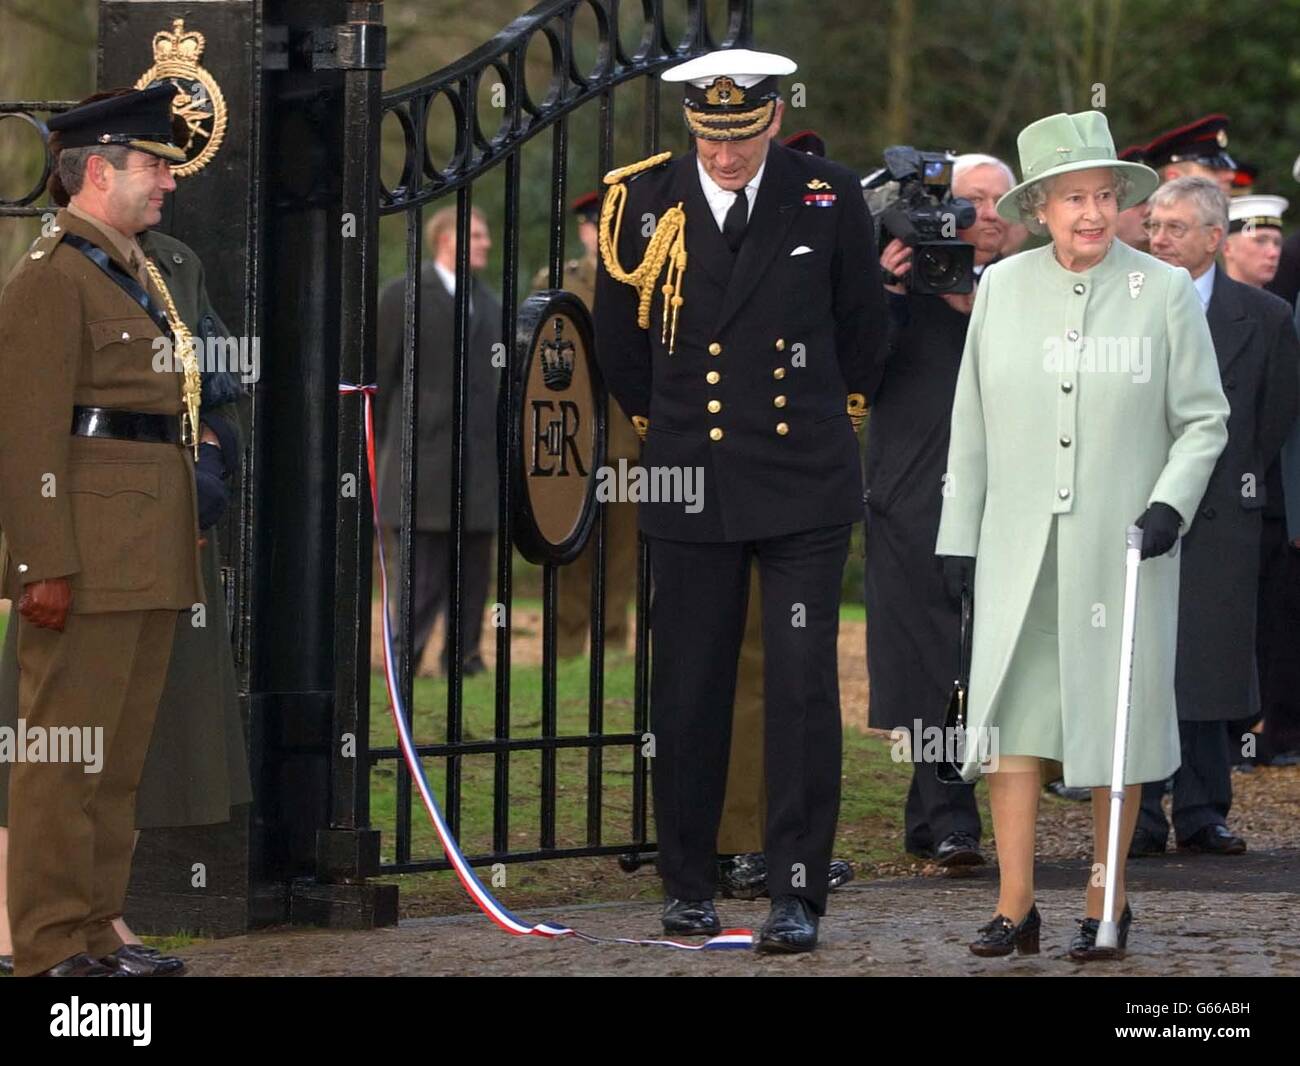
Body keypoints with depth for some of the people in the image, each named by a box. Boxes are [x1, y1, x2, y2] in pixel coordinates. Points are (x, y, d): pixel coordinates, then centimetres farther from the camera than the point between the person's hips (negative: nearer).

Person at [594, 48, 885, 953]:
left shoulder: (829, 199, -2)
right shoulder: (643, 200, 0)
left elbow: (862, 325, 13)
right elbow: (619, 340, 14)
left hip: (805, 483, -1)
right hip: (691, 486, 1)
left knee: (803, 691, -5)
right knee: (689, 692, 7)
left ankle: (798, 894, -3)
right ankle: (689, 886, 18)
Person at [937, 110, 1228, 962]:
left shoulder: (1165, 292, 0)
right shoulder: (1002, 288, 7)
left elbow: (1204, 420, 4)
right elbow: (971, 423, 11)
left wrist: (1172, 504, -12)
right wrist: (959, 535, 8)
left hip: (1123, 542, -2)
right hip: (1019, 542, 2)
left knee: (1114, 715, 2)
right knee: (1008, 714, -3)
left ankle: (1109, 904, 11)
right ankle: (1015, 907, 0)